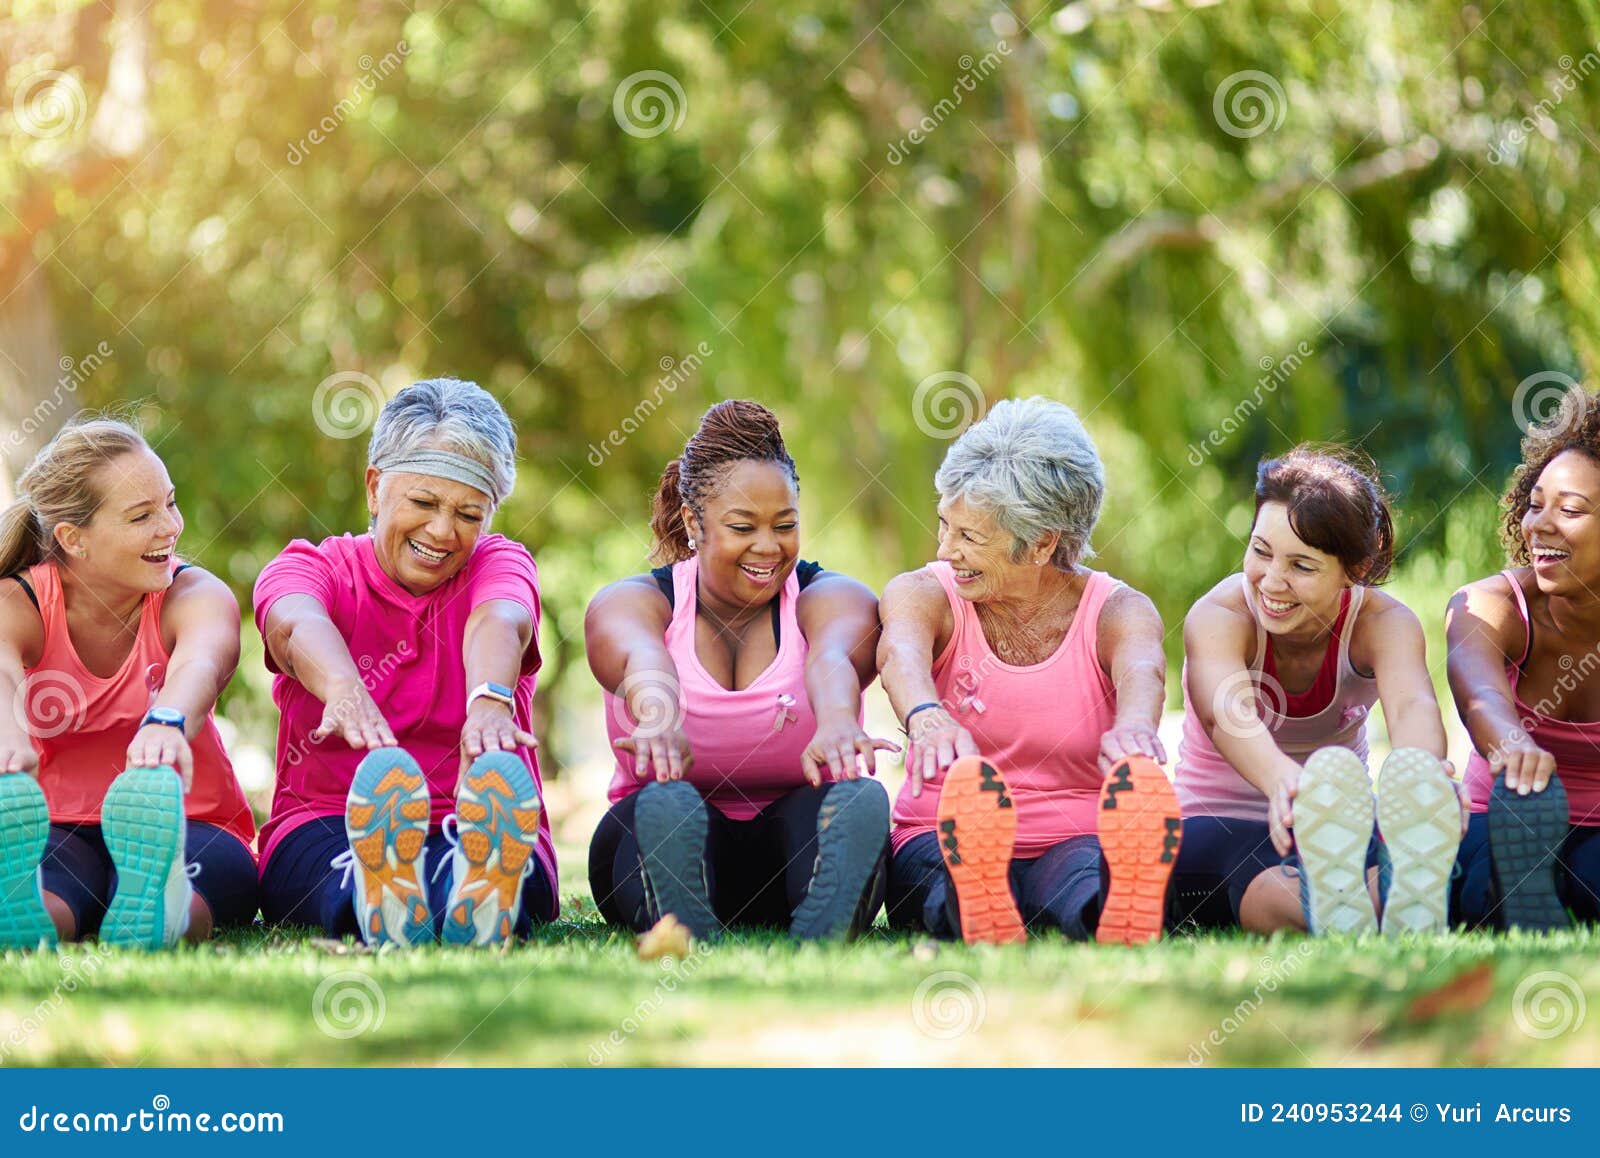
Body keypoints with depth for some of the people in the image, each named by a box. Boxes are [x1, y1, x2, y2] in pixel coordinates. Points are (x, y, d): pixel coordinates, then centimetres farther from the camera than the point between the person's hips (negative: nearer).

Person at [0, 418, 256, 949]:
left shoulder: (196, 596, -3)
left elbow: (201, 665, -30)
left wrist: (167, 724, -57)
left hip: (190, 826, 0)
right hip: (57, 829, 0)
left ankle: (153, 907, -72)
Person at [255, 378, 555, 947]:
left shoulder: (500, 564, 13)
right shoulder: (312, 567, 10)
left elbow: (499, 622, -15)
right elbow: (297, 624, -17)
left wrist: (489, 700, -42)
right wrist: (344, 690, -45)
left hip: (477, 832, 0)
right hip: (325, 829, 0)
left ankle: (483, 895, -72)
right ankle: (376, 897, -72)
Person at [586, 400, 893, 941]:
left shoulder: (833, 597, 4)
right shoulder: (631, 602, 3)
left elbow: (832, 657, -22)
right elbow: (641, 659, -23)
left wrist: (836, 722, -47)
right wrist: (661, 723, -48)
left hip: (791, 844, 0)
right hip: (660, 853, 0)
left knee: (858, 799, -32)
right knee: (666, 803, -34)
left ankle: (820, 940, -55)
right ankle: (687, 943, -57)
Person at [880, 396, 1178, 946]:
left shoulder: (1118, 611, 2)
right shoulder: (924, 594, 3)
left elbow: (1141, 668, -24)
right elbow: (902, 652, -22)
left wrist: (1132, 726, -52)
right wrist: (927, 717, -50)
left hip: (1074, 841, 0)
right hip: (945, 840, 0)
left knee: (1088, 875, -40)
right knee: (958, 862, -40)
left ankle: (1119, 918, -72)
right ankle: (979, 913, -72)